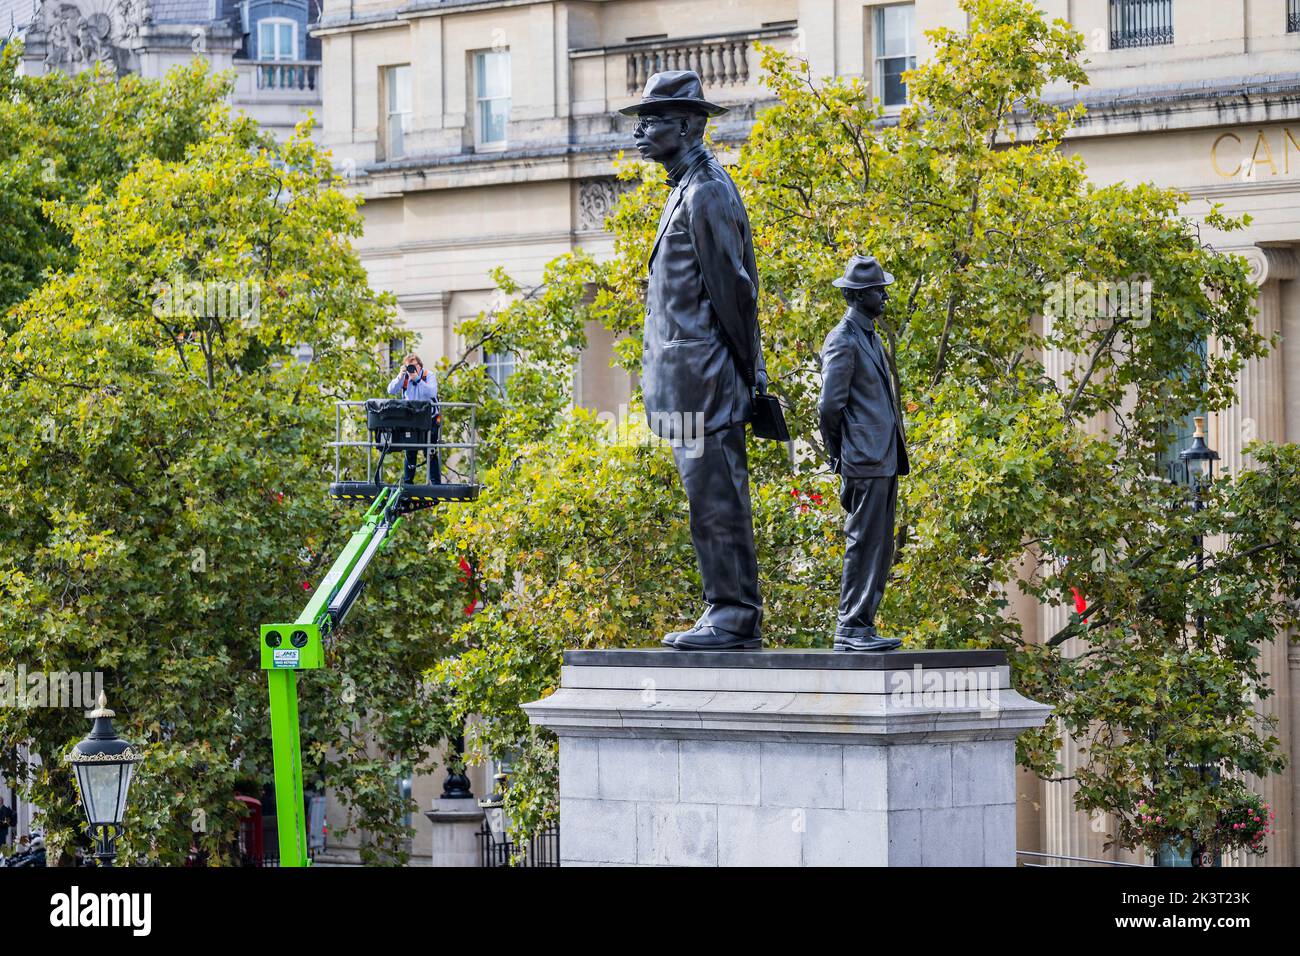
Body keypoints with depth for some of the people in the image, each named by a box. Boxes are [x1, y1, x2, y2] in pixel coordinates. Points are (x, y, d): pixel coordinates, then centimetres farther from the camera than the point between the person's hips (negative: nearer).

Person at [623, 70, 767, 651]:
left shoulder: (706, 193, -13)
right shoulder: (689, 190, 19)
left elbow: (732, 290, -15)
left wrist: (746, 374, -13)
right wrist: (748, 376, 18)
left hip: (700, 373, -11)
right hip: (688, 378, 11)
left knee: (715, 496, -9)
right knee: (714, 499, 11)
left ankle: (732, 617, -8)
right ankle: (733, 616, 14)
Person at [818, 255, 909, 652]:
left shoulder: (870, 337, 19)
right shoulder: (843, 340, -11)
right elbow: (829, 406, -15)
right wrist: (838, 455, -7)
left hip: (885, 461, 10)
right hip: (865, 461, -10)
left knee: (880, 547, 10)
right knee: (864, 544, -9)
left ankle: (863, 625, 13)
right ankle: (850, 629, -7)